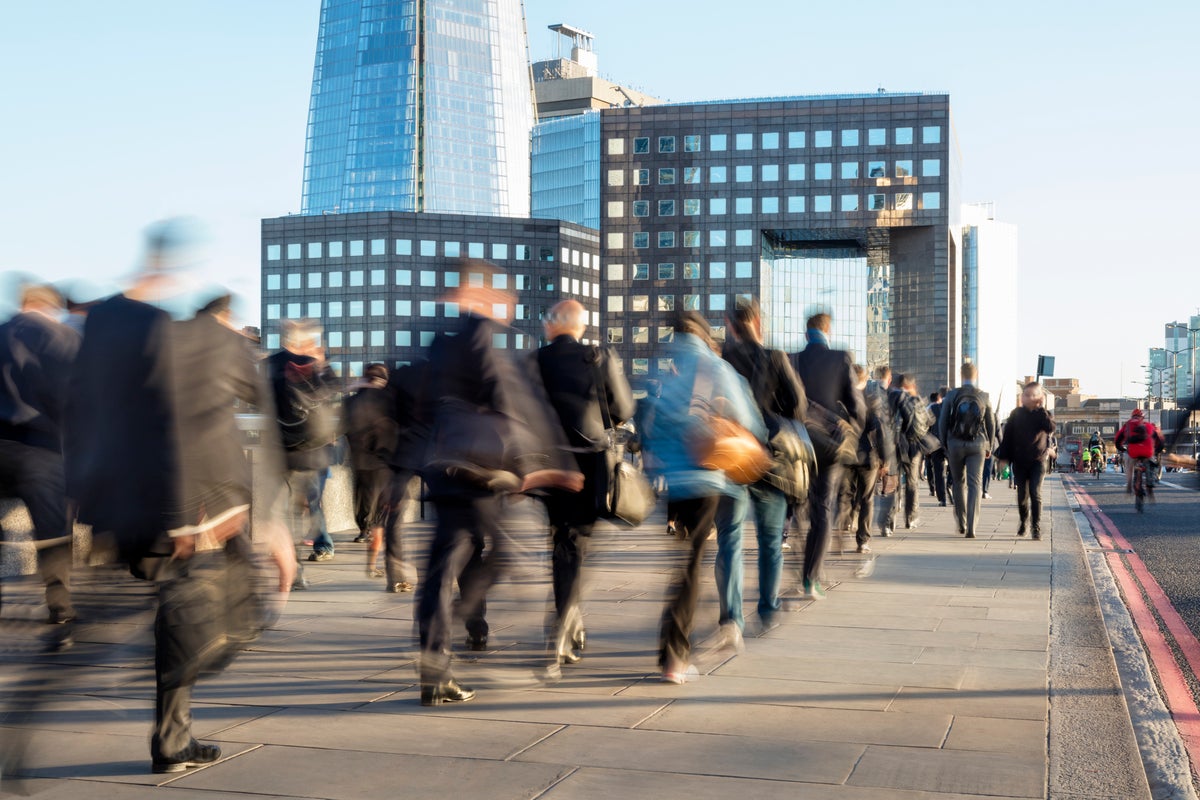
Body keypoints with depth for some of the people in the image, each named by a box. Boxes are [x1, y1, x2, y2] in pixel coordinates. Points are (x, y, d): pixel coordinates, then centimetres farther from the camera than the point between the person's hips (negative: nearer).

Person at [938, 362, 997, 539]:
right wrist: (989, 446, 16)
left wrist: (944, 446, 8)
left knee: (959, 483, 16)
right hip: (977, 445, 0)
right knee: (975, 484, -1)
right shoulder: (984, 397, -1)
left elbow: (942, 422, -1)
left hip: (955, 444, 1)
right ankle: (970, 528, -11)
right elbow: (991, 424, 5)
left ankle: (961, 524, 23)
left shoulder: (951, 395, -3)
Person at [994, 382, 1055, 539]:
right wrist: (1003, 455, 2)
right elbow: (1007, 435, 5)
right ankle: (1024, 522, 29)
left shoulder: (1044, 414, 0)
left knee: (1035, 494, -10)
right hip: (1019, 461, 2)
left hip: (1037, 461, -2)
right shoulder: (1016, 414, 2)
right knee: (1022, 494, 8)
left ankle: (1036, 528, -6)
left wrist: (1041, 409, -17)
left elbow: (1050, 428, -20)